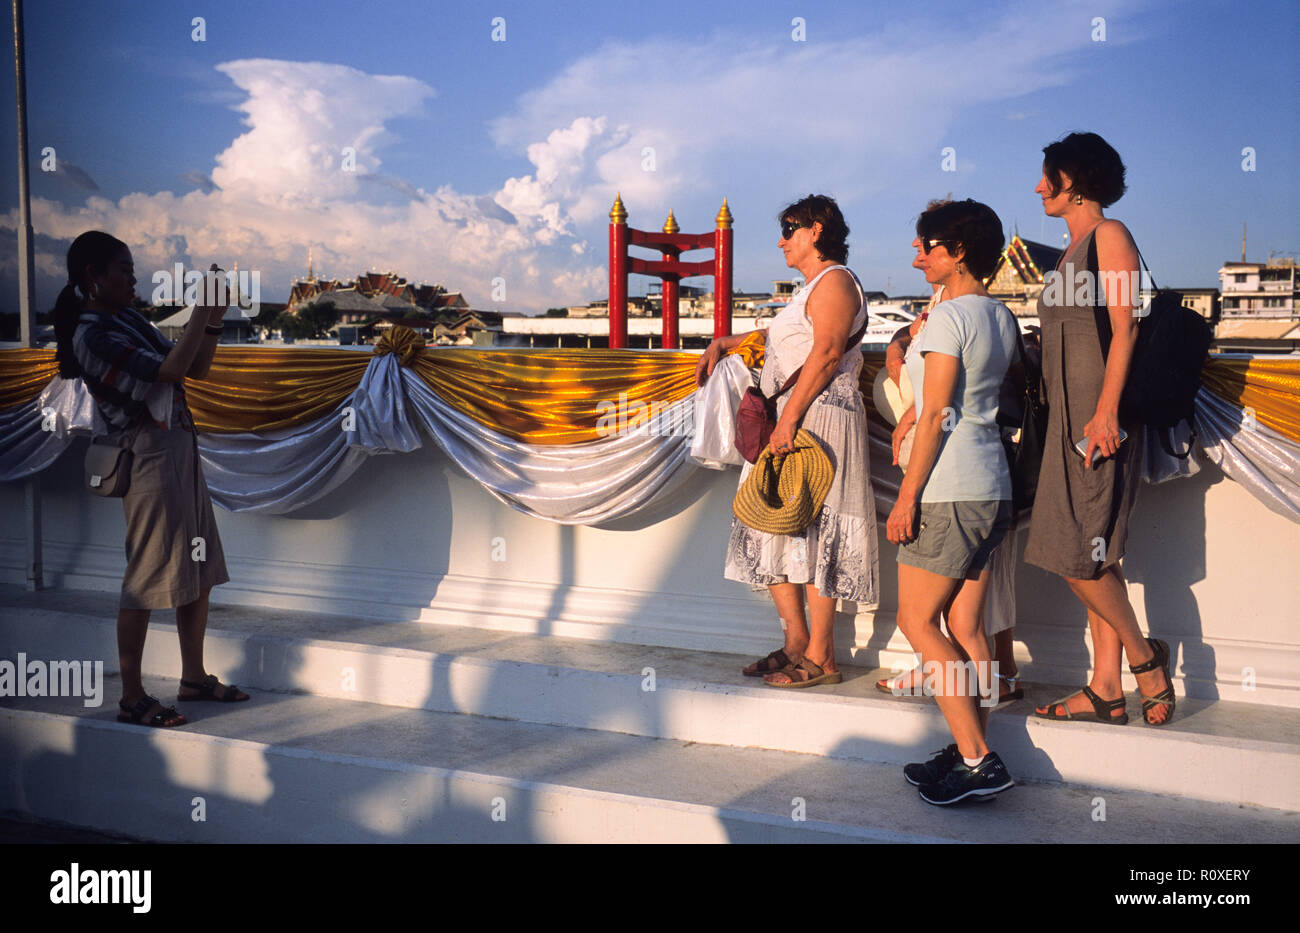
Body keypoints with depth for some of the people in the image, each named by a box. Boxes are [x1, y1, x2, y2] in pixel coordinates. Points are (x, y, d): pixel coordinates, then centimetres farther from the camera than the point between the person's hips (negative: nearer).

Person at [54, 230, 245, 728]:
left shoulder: (130, 320, 14)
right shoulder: (93, 334, -13)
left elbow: (196, 368, 16)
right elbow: (169, 370, -23)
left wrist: (214, 320, 2)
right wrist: (203, 309, -18)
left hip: (181, 449, 9)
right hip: (150, 456, -9)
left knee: (199, 570, 13)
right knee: (147, 579, -4)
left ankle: (194, 677, 25)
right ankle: (132, 698, 5)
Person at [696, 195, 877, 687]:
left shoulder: (834, 281, -6)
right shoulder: (812, 288, 25)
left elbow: (827, 352, -18)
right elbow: (778, 335, 40)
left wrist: (789, 416, -24)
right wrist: (723, 342, 33)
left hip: (817, 418, -10)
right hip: (789, 421, 10)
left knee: (812, 532, -8)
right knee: (776, 528, 8)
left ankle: (820, 657, -3)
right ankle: (796, 642, 15)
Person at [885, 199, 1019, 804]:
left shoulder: (948, 316, -11)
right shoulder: (1001, 317, 14)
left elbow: (936, 414, -16)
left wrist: (907, 495, -13)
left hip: (949, 488, -9)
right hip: (992, 486, 9)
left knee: (917, 622, -1)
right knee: (966, 627, 11)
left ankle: (977, 760, -3)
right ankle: (972, 753, 15)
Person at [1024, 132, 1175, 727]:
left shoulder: (1109, 235, -5)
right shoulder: (1074, 251, 21)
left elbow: (1124, 329, -14)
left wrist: (1105, 412, -21)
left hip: (1099, 417, -9)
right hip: (1070, 421, 9)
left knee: (1080, 556, -11)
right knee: (1089, 558, 6)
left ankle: (1143, 656, 7)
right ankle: (1106, 690, 10)